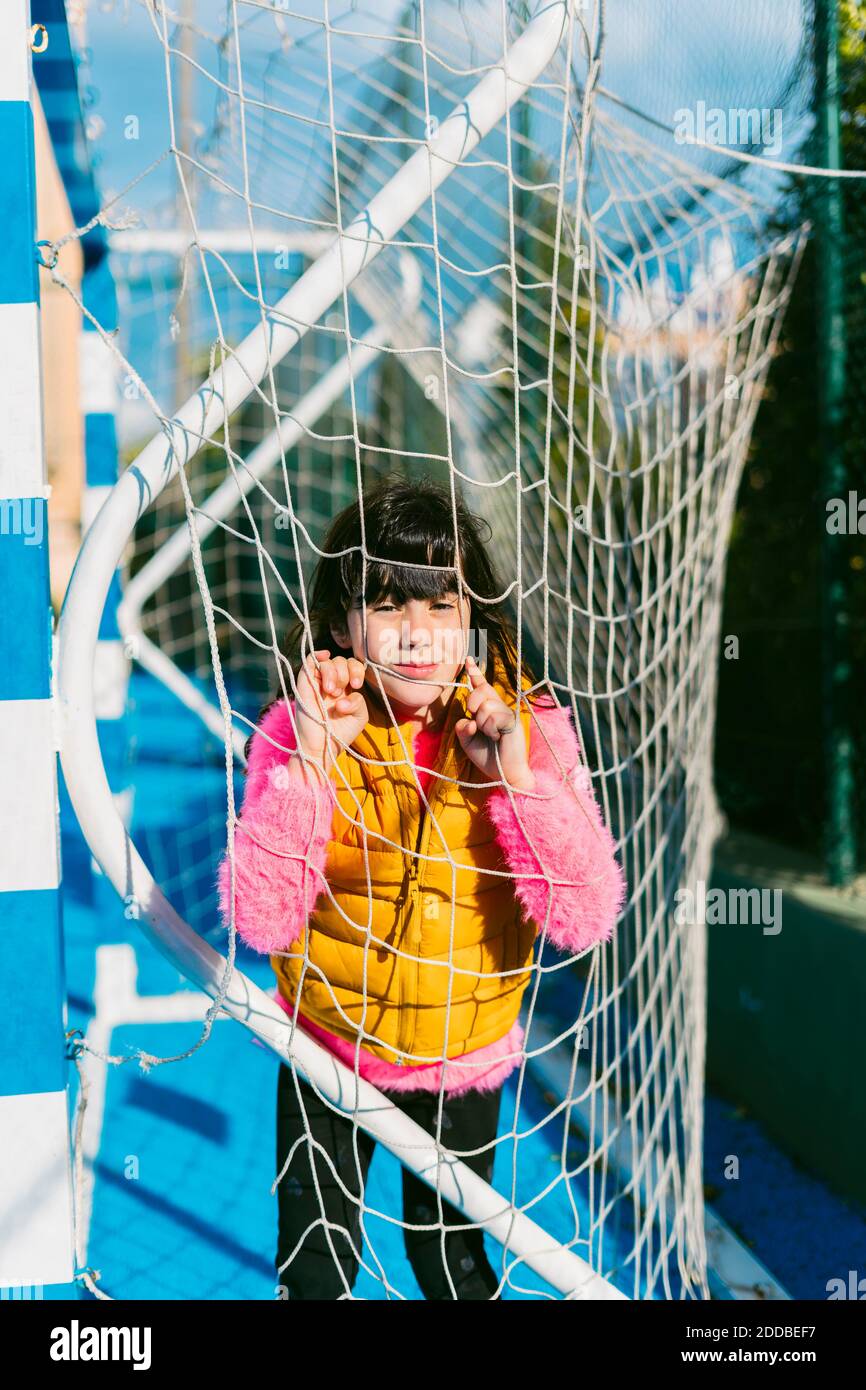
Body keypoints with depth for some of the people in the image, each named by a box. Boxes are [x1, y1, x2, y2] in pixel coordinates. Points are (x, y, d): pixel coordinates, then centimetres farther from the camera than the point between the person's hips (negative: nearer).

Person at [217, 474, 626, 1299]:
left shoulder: (528, 730, -15)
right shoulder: (296, 733, -16)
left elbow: (586, 919, -22)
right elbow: (262, 920, -25)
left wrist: (517, 778, -31)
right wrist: (310, 760, -31)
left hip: (463, 1063, 0)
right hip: (325, 1055, 0)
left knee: (454, 1265, 22)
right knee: (315, 1270, 20)